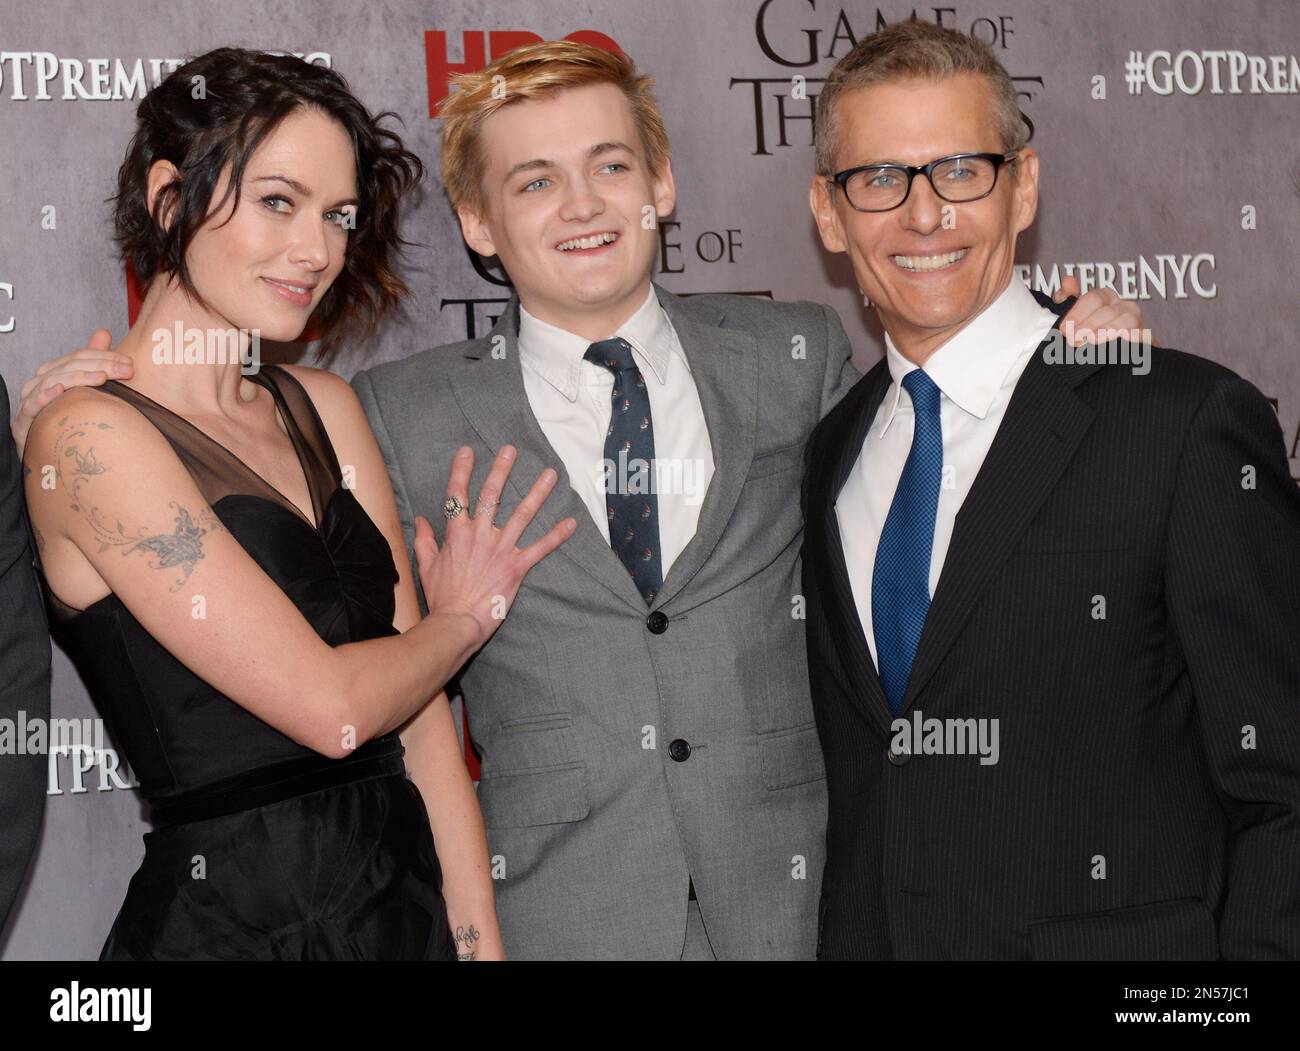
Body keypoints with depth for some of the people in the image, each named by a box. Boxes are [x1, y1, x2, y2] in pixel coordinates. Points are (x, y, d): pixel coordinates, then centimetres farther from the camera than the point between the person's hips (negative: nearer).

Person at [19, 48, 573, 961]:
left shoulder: (325, 408, 7)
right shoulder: (89, 436, -13)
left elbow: (420, 710, 2)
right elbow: (330, 704, -17)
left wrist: (480, 938, -3)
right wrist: (471, 616, 1)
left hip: (406, 899, 6)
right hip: (231, 919, -6)